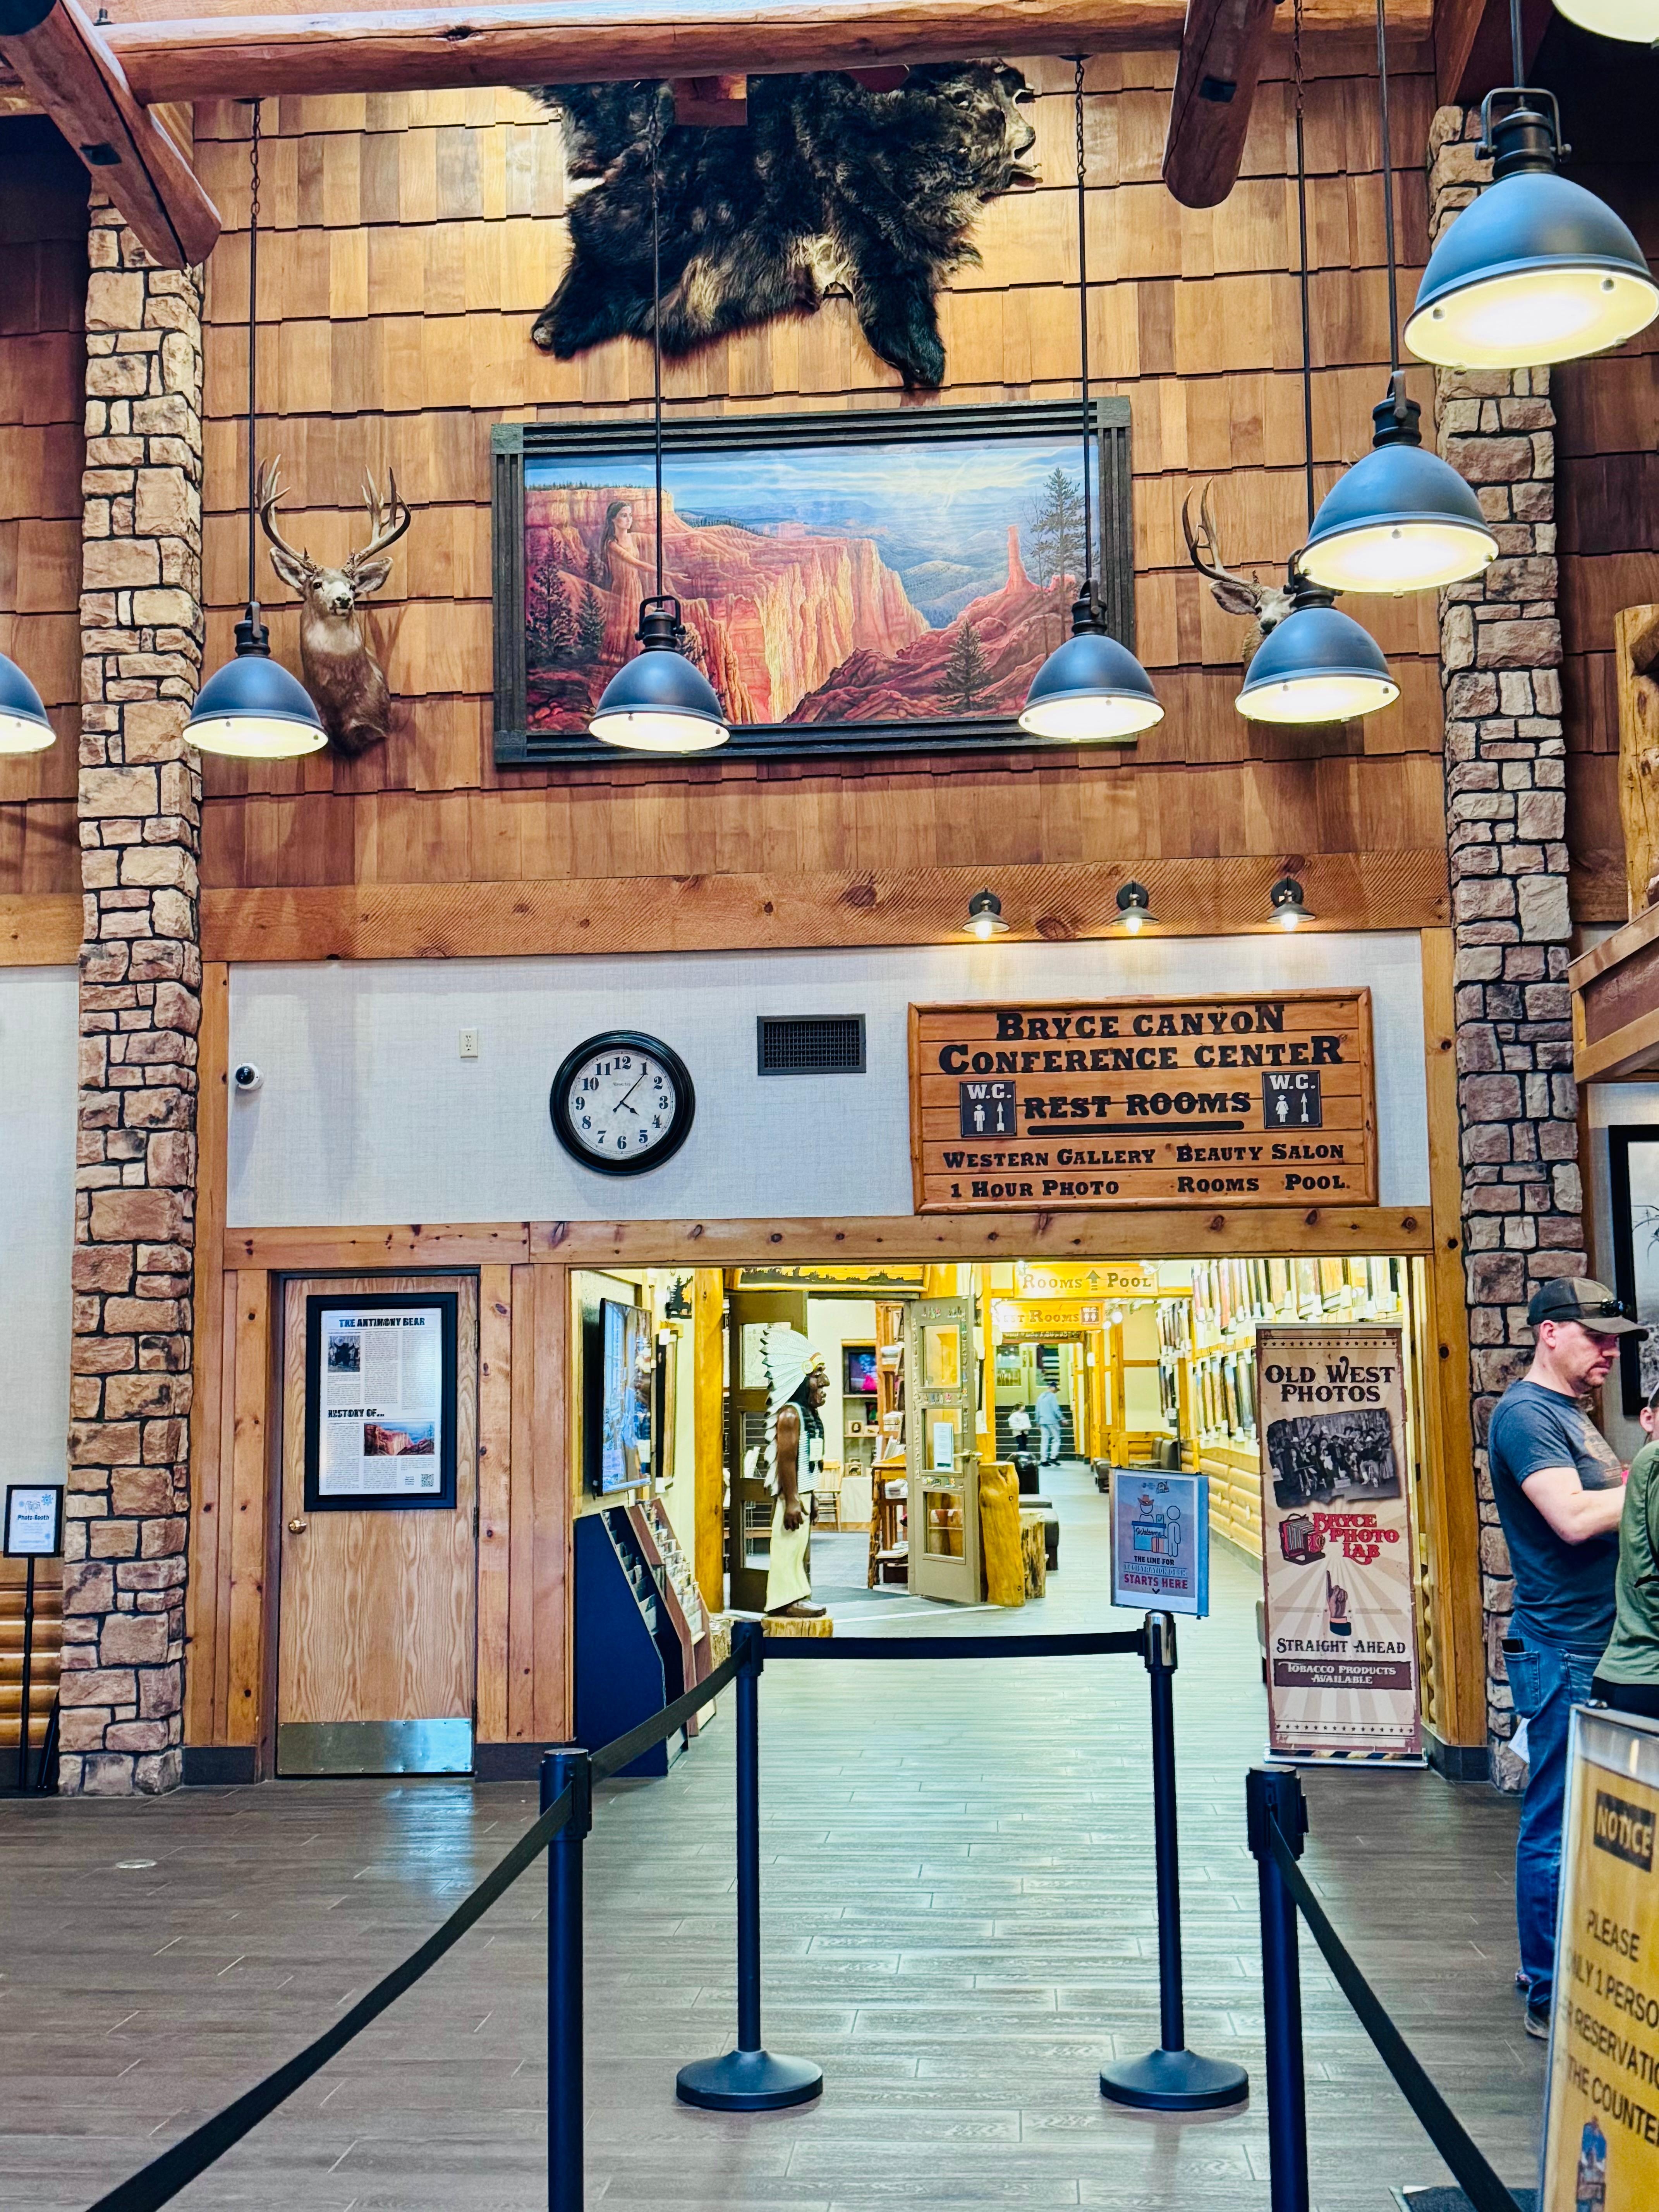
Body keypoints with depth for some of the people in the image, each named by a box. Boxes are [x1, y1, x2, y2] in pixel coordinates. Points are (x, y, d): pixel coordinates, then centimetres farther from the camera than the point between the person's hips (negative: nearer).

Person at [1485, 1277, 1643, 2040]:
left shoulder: (1569, 1414, 19)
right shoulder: (1525, 1413, -13)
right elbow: (1574, 1518, -25)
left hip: (1598, 1649, 10)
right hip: (1562, 1652, -10)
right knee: (1557, 1829, -3)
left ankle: (1555, 1970, 28)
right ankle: (1554, 1997, 4)